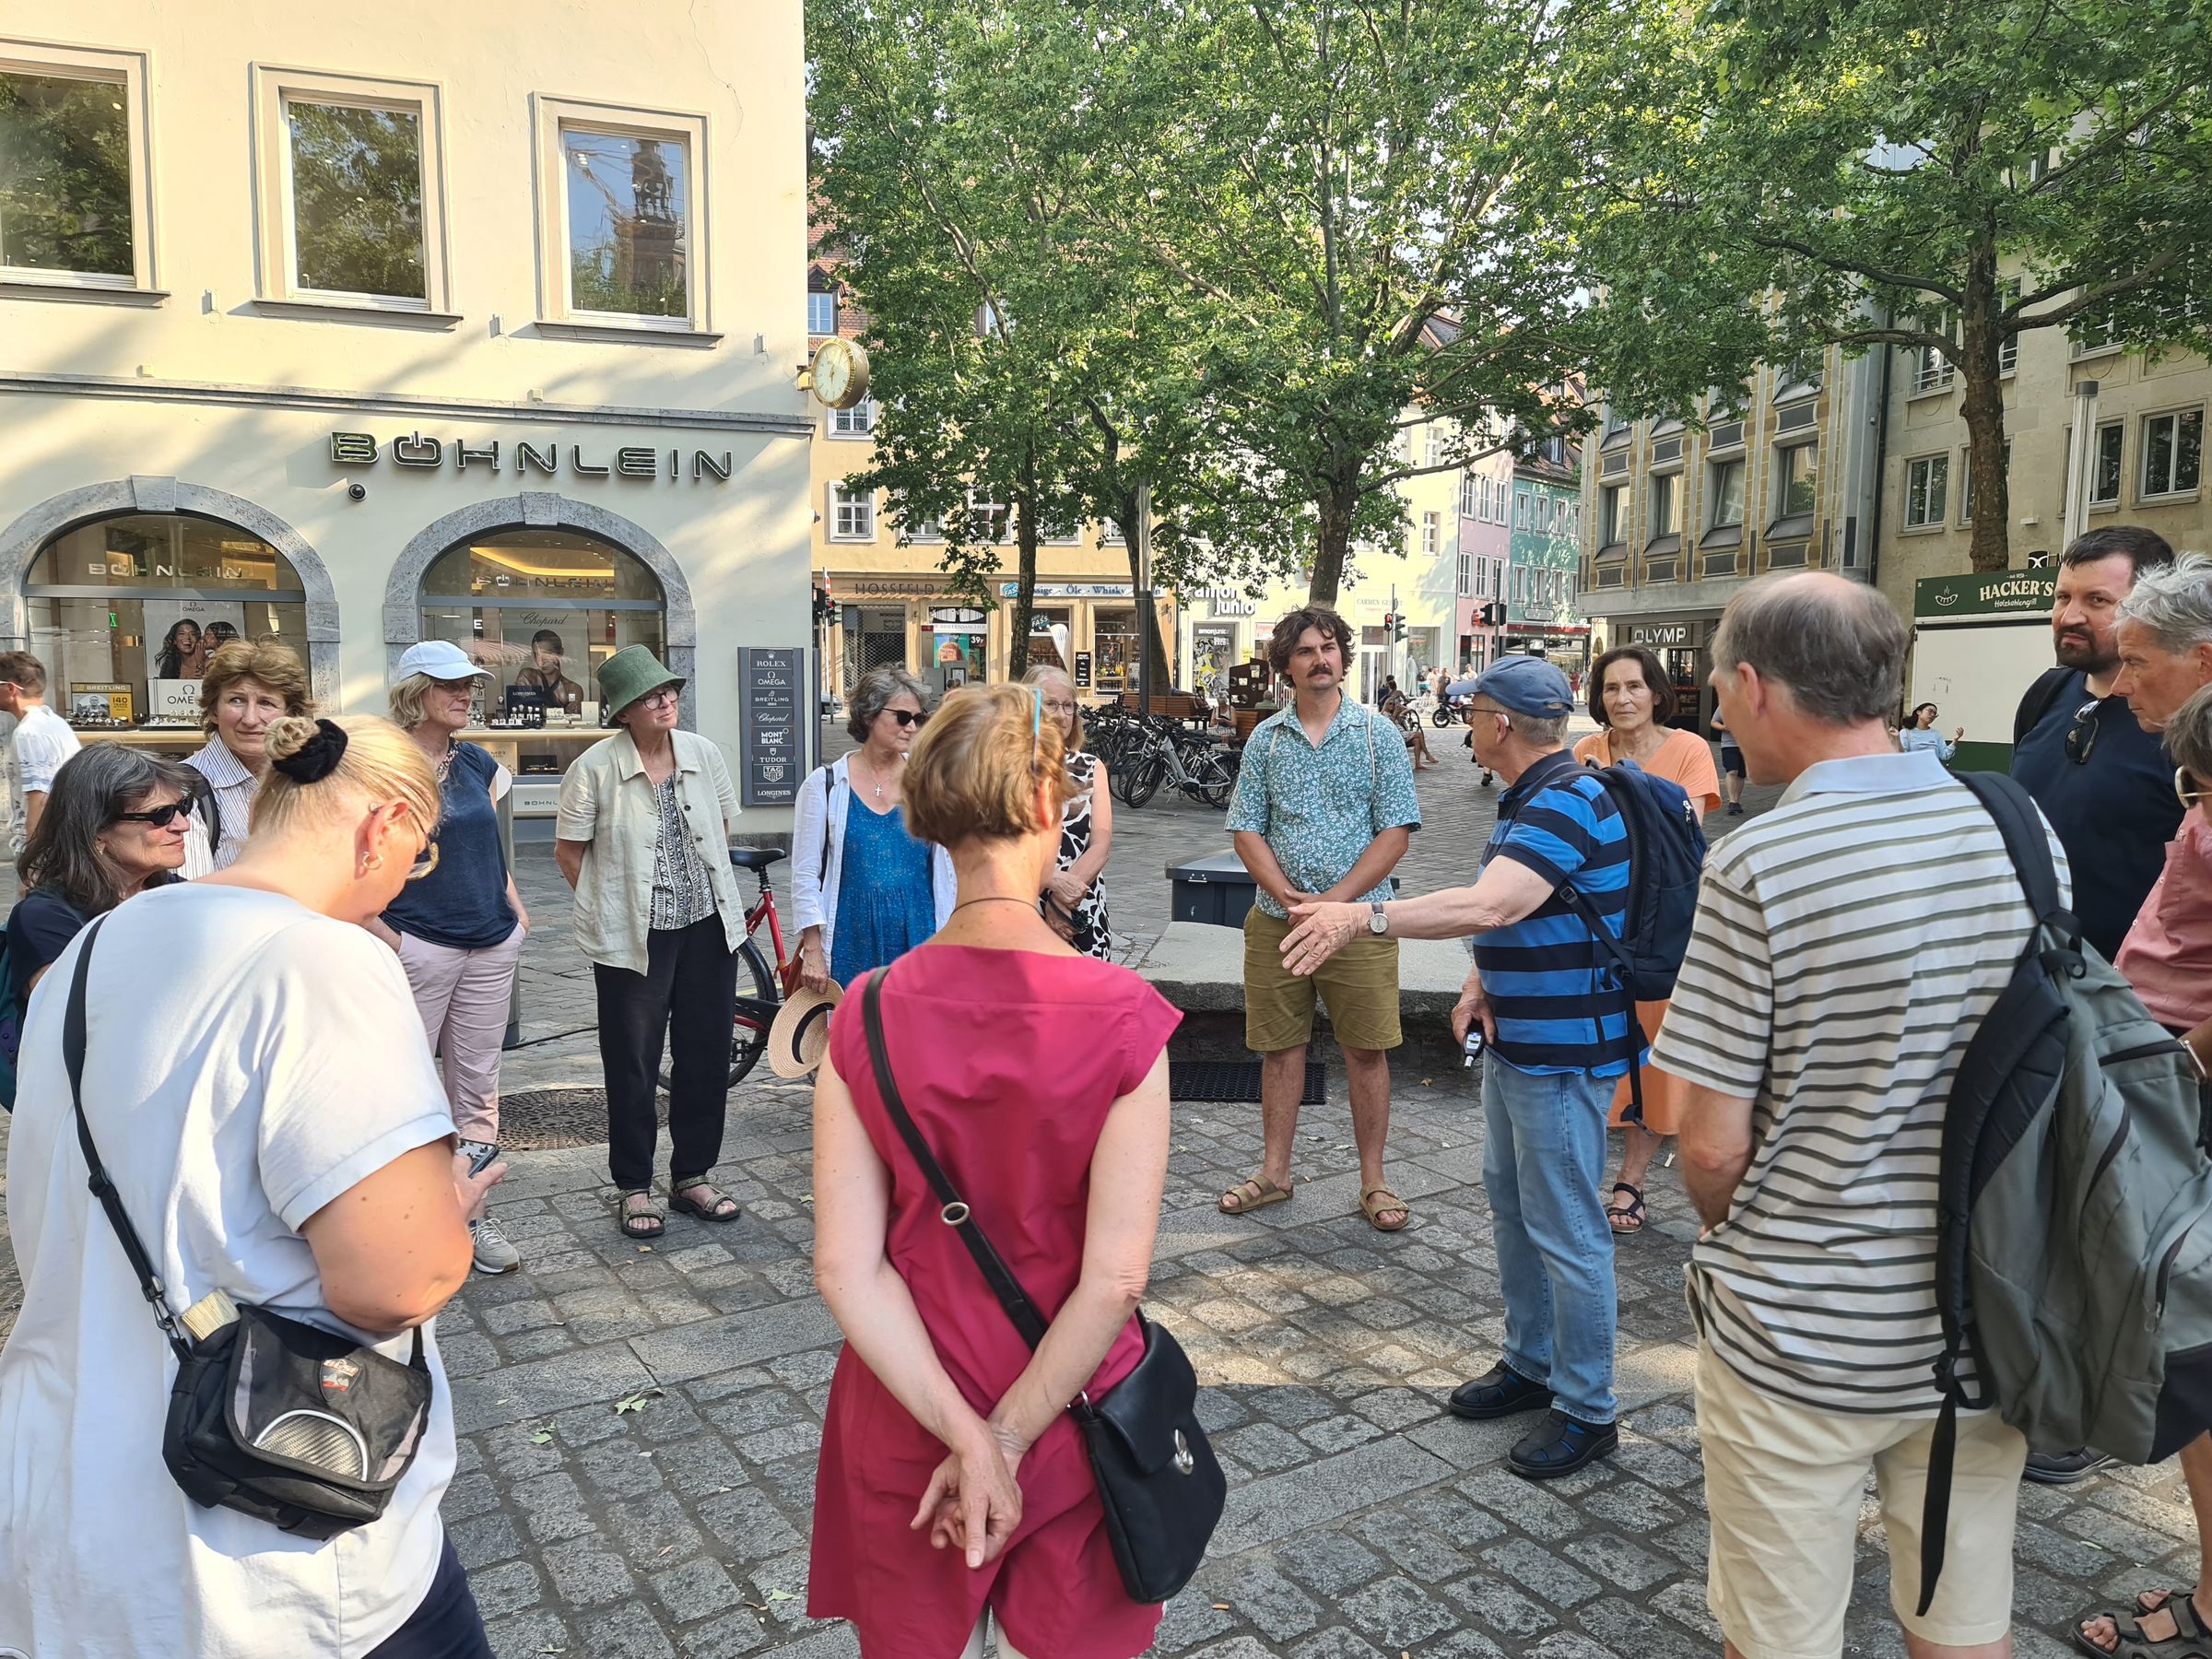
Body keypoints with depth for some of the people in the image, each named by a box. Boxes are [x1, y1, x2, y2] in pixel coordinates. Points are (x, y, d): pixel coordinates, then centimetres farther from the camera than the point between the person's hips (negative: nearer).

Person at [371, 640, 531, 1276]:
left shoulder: (479, 764, 12)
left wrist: (514, 910, 11)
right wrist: (380, 934, -14)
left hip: (491, 947, 6)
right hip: (416, 948, -6)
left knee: (477, 1083, 11)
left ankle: (471, 1213, 21)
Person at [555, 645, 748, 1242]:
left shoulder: (703, 753, 3)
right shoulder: (595, 767, -9)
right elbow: (569, 851, -1)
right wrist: (614, 905, 0)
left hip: (708, 926, 4)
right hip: (632, 937, -4)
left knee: (706, 1055, 10)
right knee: (632, 1064, 5)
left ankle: (693, 1176, 26)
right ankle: (634, 1187, 21)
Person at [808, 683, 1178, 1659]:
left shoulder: (866, 1020, -13)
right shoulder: (1123, 1018, -20)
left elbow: (846, 1269, -14)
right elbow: (1115, 1279, -19)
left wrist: (966, 1436, -12)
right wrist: (1006, 1439, -11)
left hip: (905, 1432, 2)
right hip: (1071, 1431, -2)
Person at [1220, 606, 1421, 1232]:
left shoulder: (1378, 734, 1)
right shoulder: (1265, 738, 6)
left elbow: (1395, 832, -5)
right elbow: (1247, 830, 4)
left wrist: (1334, 900, -14)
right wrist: (1289, 897, -11)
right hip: (1275, 917, 2)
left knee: (1366, 1050, 4)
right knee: (1280, 1046, 10)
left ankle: (1373, 1180, 16)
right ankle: (1275, 1172, 23)